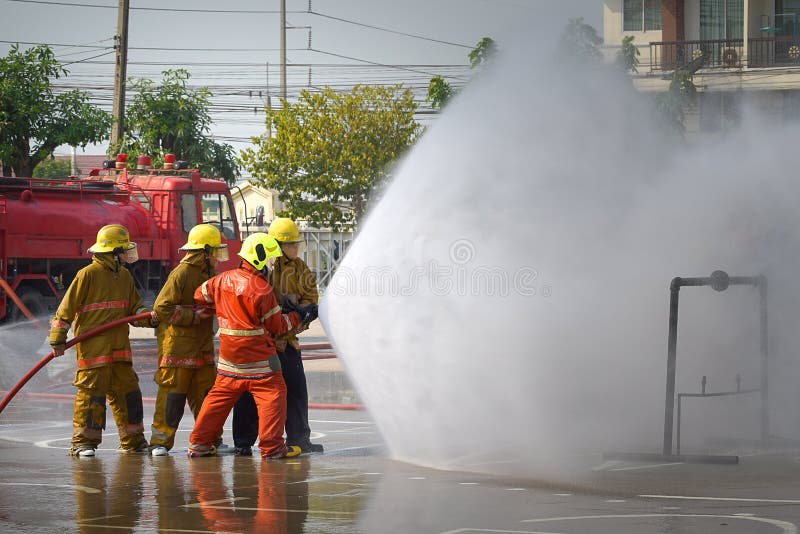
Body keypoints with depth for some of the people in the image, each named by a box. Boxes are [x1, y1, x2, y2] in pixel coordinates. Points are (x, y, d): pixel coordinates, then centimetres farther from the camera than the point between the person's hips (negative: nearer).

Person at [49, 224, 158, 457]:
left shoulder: (124, 276, 14)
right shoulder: (87, 275, -9)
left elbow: (134, 308, 20)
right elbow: (66, 308, -7)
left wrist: (148, 317, -2)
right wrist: (58, 339, -9)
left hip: (120, 348, 7)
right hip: (92, 348, -7)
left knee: (128, 392, 9)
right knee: (91, 394, -5)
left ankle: (133, 441, 19)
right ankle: (83, 443, 1)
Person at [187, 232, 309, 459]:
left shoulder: (222, 280, 3)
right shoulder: (262, 289, -14)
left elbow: (200, 295, 20)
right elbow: (277, 325, -7)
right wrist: (297, 317, 9)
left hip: (229, 357, 7)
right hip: (259, 359, -7)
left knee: (220, 396, 15)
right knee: (272, 396, 0)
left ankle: (199, 444, 17)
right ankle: (272, 446, -5)